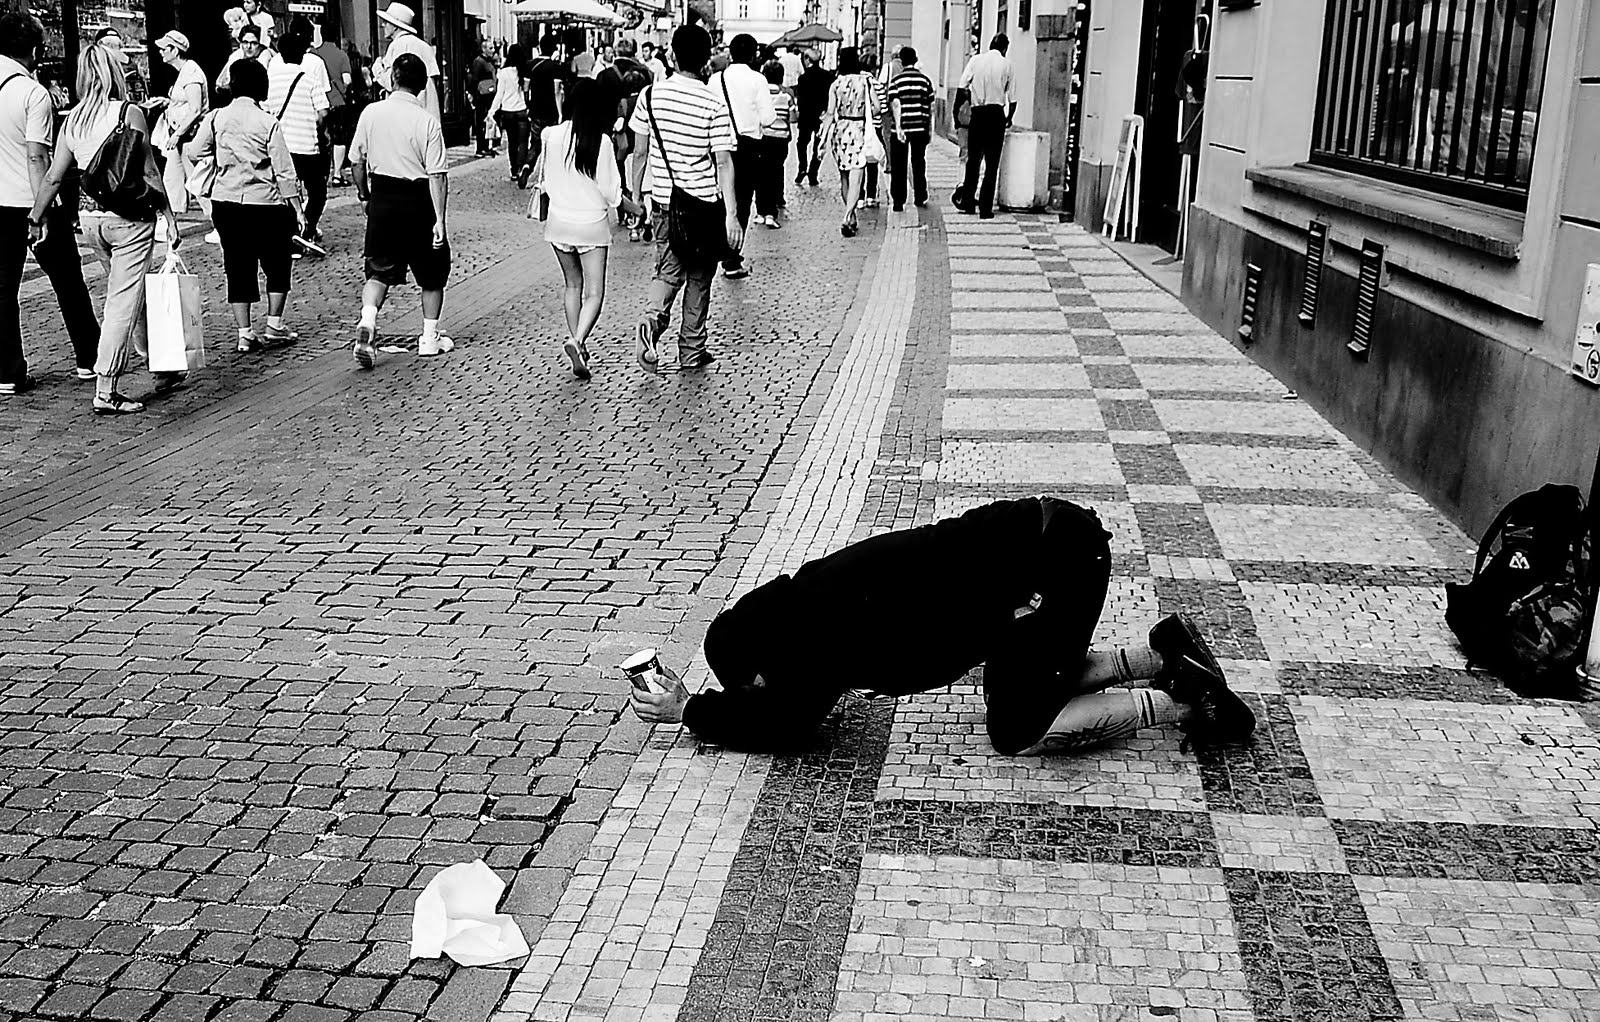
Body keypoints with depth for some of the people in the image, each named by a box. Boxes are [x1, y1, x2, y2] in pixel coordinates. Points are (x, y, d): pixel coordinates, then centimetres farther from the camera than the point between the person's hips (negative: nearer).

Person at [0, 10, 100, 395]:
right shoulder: (34, 93, -13)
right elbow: (36, 157, -19)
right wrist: (45, 214, -19)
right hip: (32, 203, -5)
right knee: (68, 282, 11)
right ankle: (88, 359, 20)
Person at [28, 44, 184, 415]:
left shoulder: (73, 119, 5)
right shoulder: (129, 112, -10)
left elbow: (54, 176, 7)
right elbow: (149, 174, -11)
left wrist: (36, 216, 17)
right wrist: (169, 217, -4)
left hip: (91, 217, 6)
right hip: (130, 217, -6)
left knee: (130, 293, 20)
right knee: (124, 300, -3)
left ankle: (162, 369, 32)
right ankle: (105, 391, -4)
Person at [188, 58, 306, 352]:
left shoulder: (216, 119, 0)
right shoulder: (268, 123, -9)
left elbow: (193, 152, 3)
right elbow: (284, 171, -9)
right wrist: (297, 208, -2)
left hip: (225, 201, 3)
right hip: (265, 203, -3)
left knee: (238, 267, 10)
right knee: (277, 264, 13)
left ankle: (245, 333, 9)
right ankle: (274, 327, 11)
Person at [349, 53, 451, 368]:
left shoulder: (371, 113, -1)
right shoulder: (427, 122, -12)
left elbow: (356, 161, 6)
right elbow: (437, 175, -15)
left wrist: (364, 195, 20)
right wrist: (439, 219, -13)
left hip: (381, 199, 3)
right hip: (417, 201, -3)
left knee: (379, 271, 11)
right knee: (431, 274, 14)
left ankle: (367, 320, -14)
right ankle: (429, 338, 20)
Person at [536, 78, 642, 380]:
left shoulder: (553, 135, -5)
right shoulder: (601, 141, -15)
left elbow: (549, 182, 7)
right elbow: (610, 191, -10)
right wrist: (636, 208, 7)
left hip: (559, 221, 4)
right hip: (592, 223, -4)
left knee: (573, 284, 20)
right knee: (594, 292, 1)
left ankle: (575, 340, 22)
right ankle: (578, 341, -20)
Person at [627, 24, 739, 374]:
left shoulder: (652, 95, -2)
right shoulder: (714, 105, -12)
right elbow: (723, 163, -15)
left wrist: (635, 193, 16)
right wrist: (731, 213, -15)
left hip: (663, 201, 2)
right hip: (704, 202, -2)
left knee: (668, 271, 12)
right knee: (698, 279, 11)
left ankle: (652, 319, -18)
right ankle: (691, 351, 19)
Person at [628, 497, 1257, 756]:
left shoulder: (821, 635, -12)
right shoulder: (812, 592, 13)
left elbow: (784, 726, -5)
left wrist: (688, 711, 6)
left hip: (1050, 558, -9)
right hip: (1038, 536, 9)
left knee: (1018, 733, 1)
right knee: (1033, 684, 23)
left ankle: (1175, 702, 4)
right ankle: (1164, 653, 20)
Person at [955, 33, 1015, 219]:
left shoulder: (976, 60, 3)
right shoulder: (1006, 65, 2)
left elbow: (961, 88, -5)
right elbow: (1012, 99, 3)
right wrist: (1009, 119, 20)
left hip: (977, 114, 1)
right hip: (996, 115, -1)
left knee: (973, 160, 15)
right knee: (992, 164, 3)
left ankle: (967, 201, 20)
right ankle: (985, 208, 1)